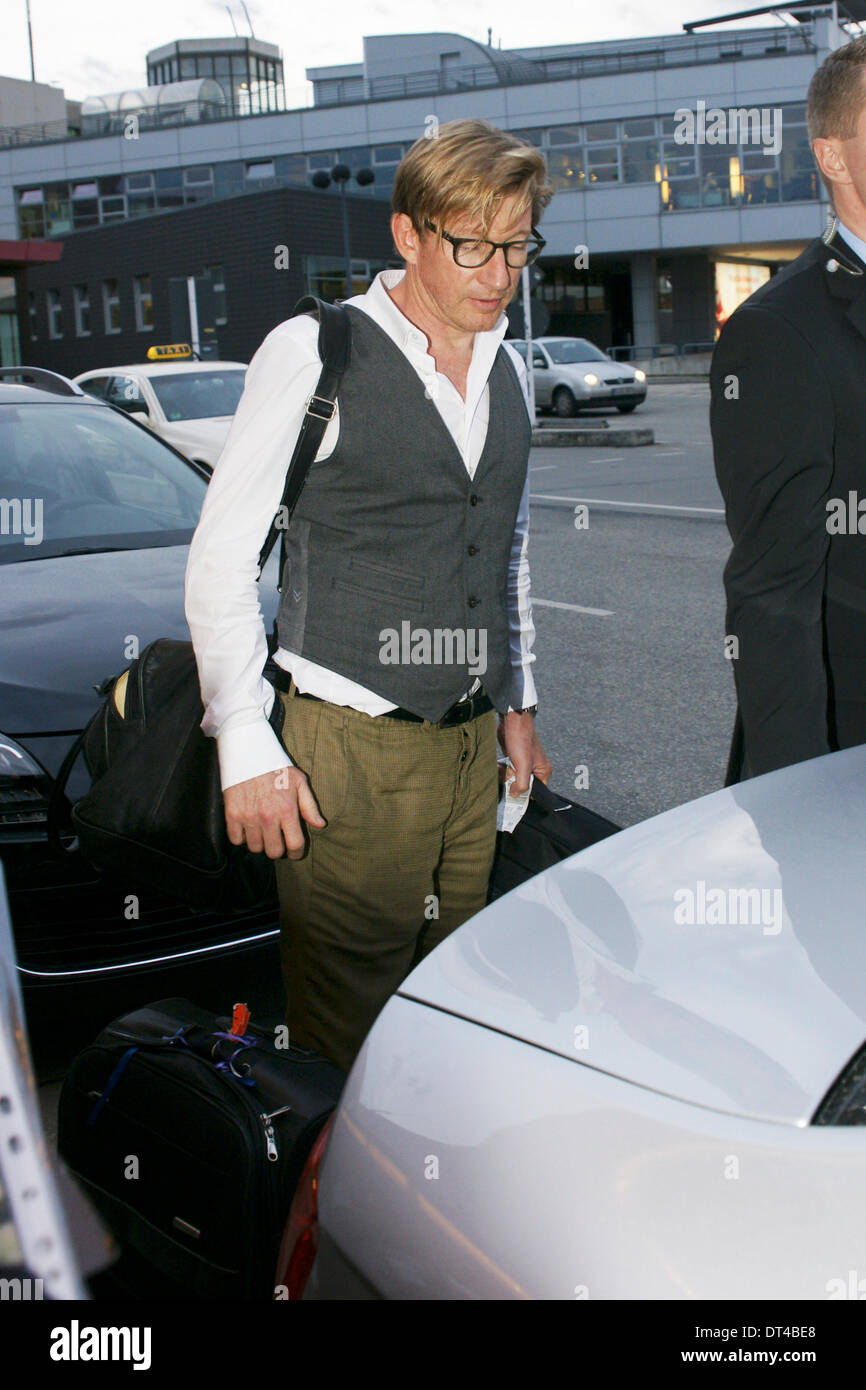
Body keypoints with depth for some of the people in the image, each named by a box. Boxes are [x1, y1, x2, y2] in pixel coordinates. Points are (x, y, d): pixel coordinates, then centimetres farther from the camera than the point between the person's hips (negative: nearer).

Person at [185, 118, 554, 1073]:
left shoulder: (507, 370, 13)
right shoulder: (316, 352, -7)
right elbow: (220, 562, -7)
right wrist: (247, 746, -11)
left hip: (472, 745, 6)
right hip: (349, 751, -6)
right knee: (345, 1044, -1)